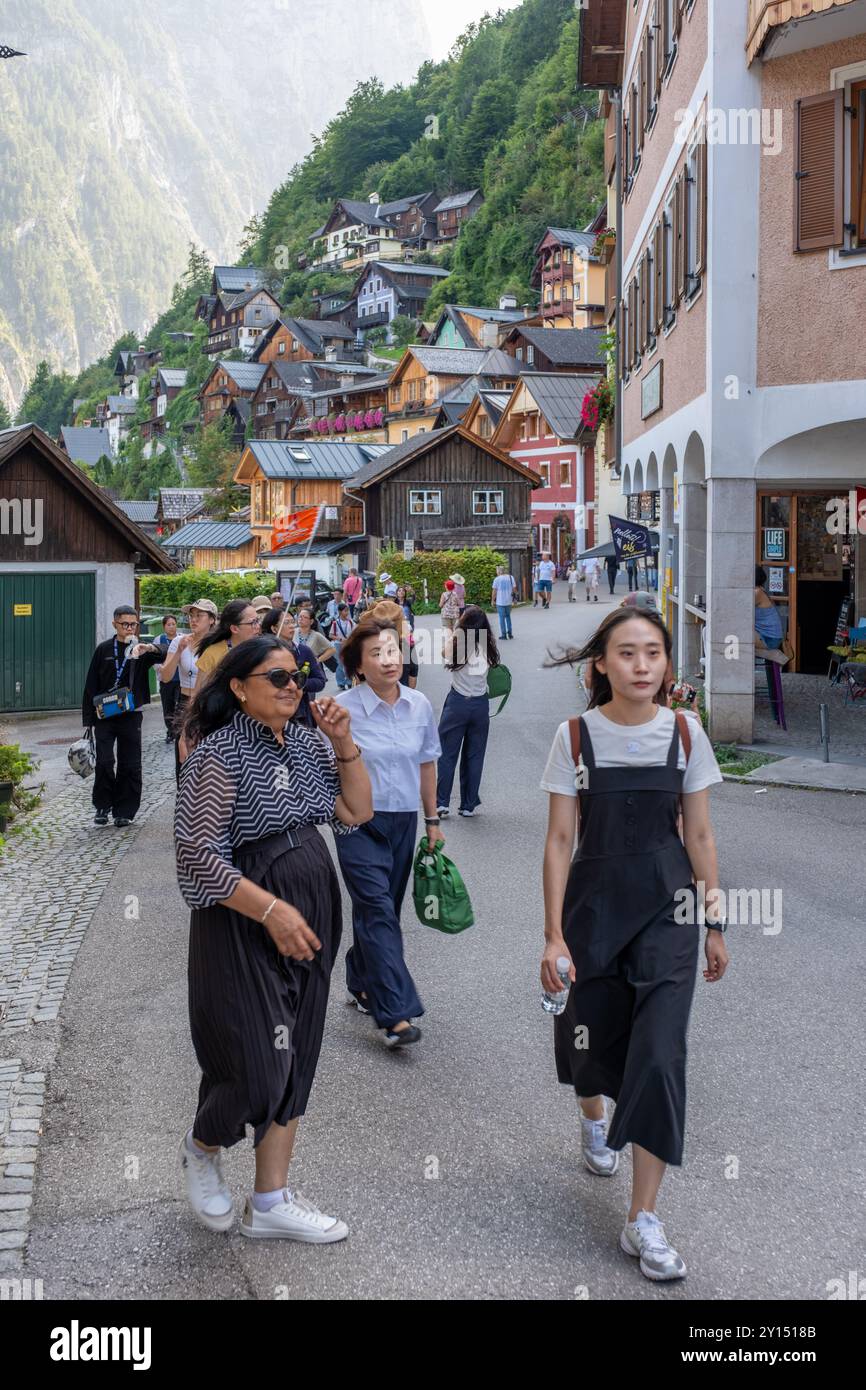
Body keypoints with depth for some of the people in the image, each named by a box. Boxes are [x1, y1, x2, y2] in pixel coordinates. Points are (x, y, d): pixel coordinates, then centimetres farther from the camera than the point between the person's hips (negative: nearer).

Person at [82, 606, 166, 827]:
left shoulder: (141, 649, 3)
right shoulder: (104, 649, 3)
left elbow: (166, 656, -16)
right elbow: (91, 686, 4)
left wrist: (152, 648, -37)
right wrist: (88, 719, 0)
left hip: (131, 716, 0)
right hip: (104, 716, 0)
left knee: (130, 766, 2)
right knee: (104, 762, -6)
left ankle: (124, 811, 12)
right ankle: (102, 806, 11)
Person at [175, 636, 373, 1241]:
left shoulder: (308, 743, 6)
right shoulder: (220, 754, -14)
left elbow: (357, 813, 8)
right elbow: (199, 854, -18)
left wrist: (344, 745, -4)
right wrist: (271, 909, -22)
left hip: (311, 917, 7)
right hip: (244, 921, -7)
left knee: (296, 1058, 10)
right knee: (257, 1066, -6)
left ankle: (270, 1201, 23)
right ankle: (202, 1149, 27)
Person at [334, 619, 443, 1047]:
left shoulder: (419, 706, 2)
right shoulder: (343, 708, -11)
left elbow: (426, 764, 12)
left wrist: (432, 821, 15)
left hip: (403, 821, 5)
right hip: (359, 823, -5)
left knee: (379, 910, 14)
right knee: (378, 911, -12)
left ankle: (362, 985, 34)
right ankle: (397, 1015, -14)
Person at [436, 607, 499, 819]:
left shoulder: (456, 644, -12)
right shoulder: (487, 649, -5)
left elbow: (444, 652, 7)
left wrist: (448, 636, 27)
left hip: (457, 703, -2)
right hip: (480, 704, 2)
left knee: (447, 754, 7)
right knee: (474, 756, 10)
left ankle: (442, 802, 5)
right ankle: (469, 805, 15)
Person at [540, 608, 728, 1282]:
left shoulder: (685, 731, -4)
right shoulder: (576, 736, -7)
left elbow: (699, 835, 3)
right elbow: (560, 840, -5)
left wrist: (715, 924, 4)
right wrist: (554, 935, -8)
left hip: (667, 908, 0)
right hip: (594, 902, 0)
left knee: (659, 1055, -8)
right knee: (592, 1035, 15)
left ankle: (643, 1219, 2)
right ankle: (594, 1119, 52)